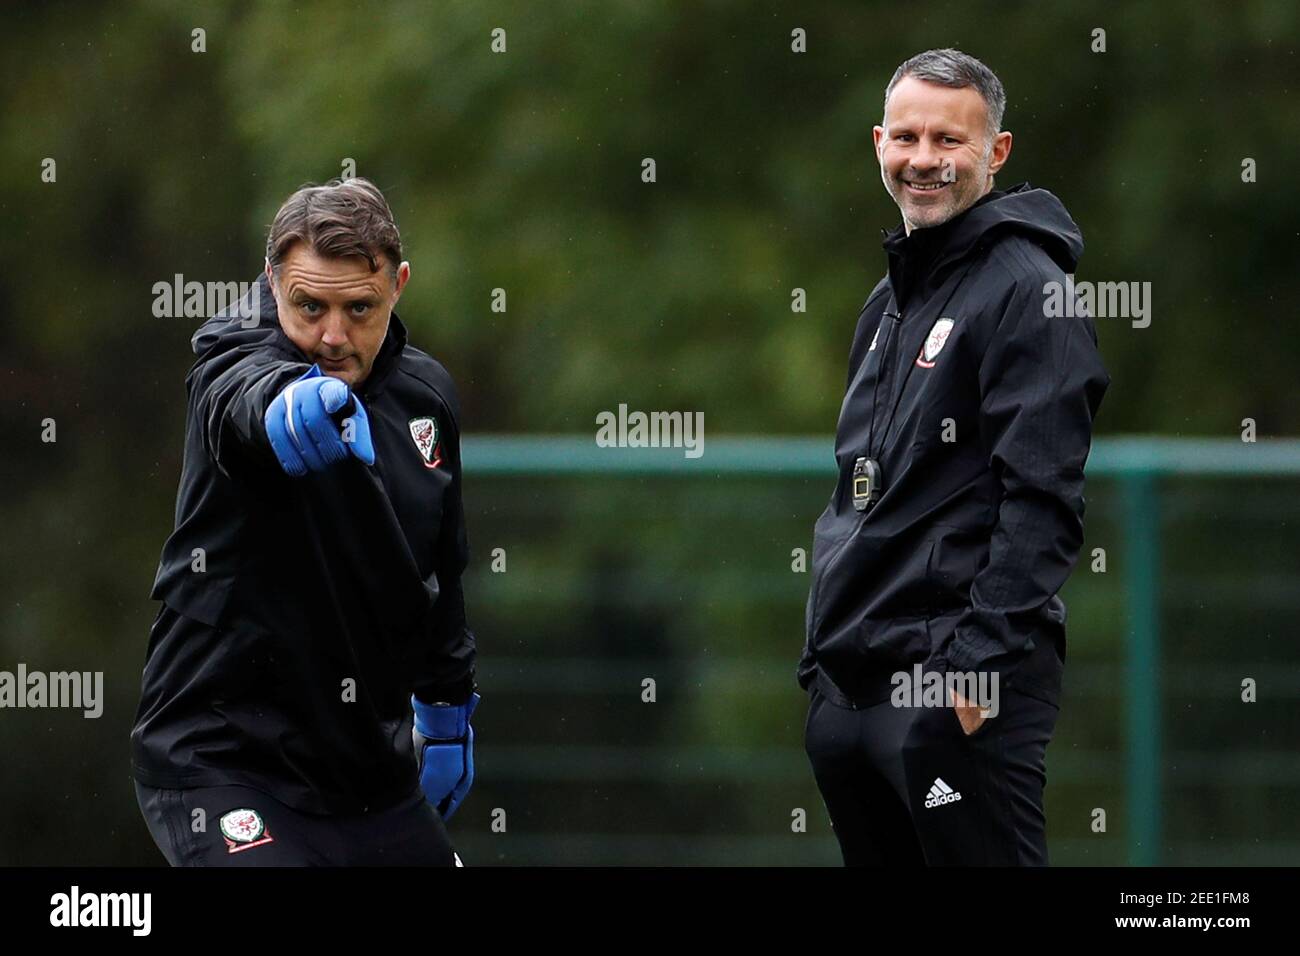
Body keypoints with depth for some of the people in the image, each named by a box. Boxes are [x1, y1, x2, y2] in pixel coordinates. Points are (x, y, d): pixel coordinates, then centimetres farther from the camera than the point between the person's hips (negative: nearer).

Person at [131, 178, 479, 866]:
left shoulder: (426, 394, 6)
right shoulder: (231, 359, -15)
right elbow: (242, 399, -43)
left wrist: (447, 706, 28)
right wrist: (288, 403, -65)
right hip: (220, 760, -7)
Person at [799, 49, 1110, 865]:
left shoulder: (1026, 291, -8)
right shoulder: (890, 300, 20)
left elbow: (1042, 499, -16)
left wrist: (984, 659, -22)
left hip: (960, 683, -9)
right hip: (848, 683, 9)